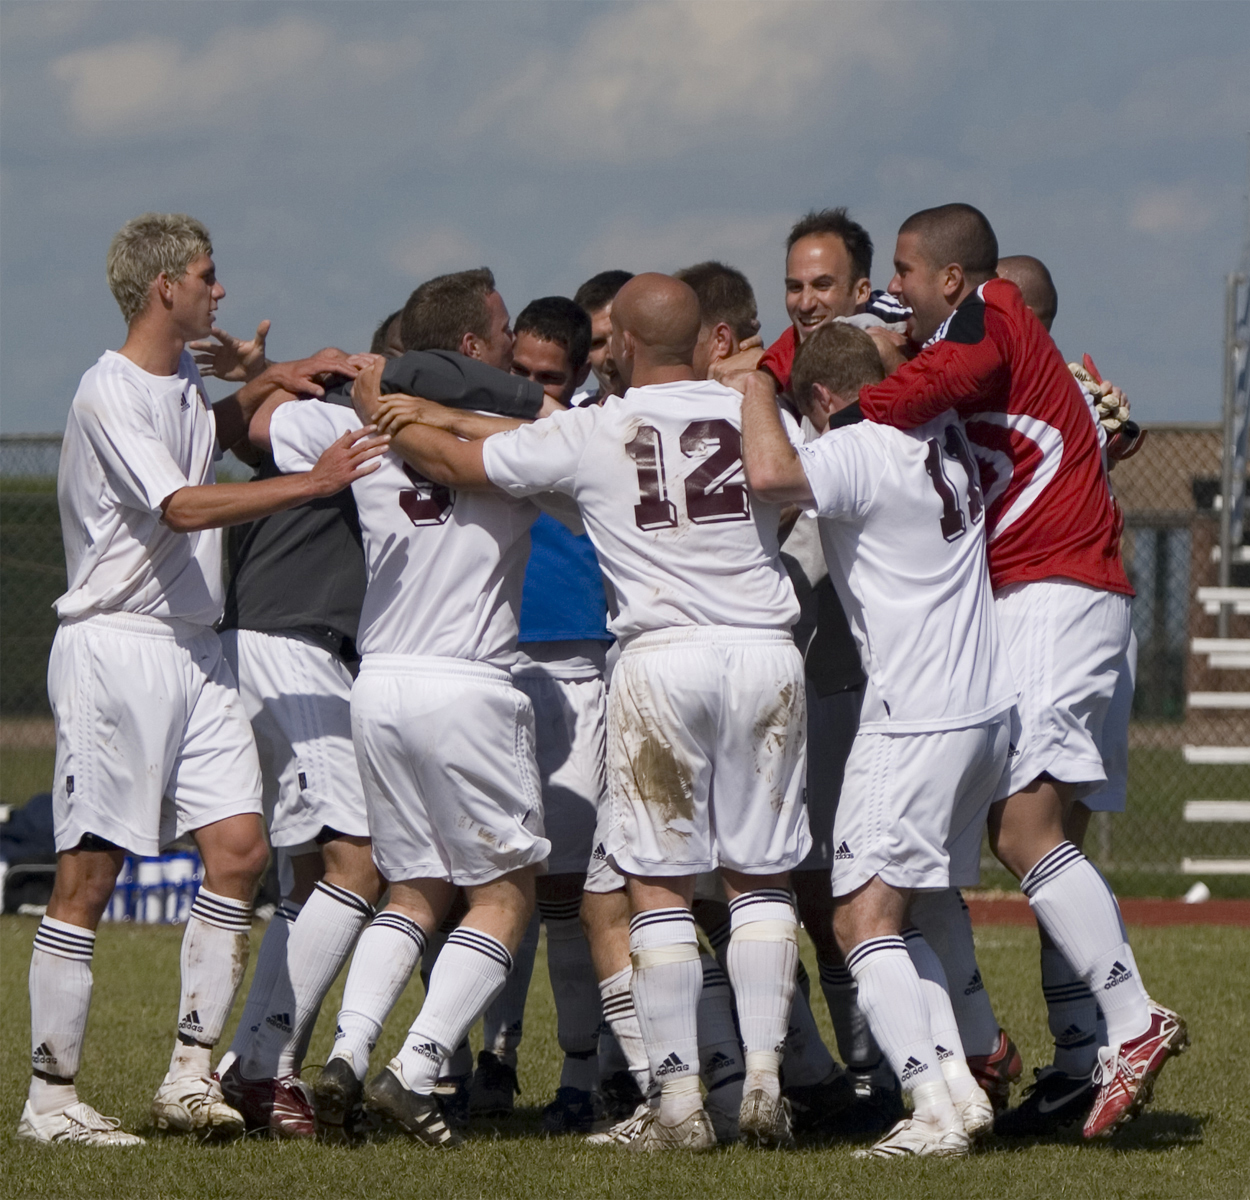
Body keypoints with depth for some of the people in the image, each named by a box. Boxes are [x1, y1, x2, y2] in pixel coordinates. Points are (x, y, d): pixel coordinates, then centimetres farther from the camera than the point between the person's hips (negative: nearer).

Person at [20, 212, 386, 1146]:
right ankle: (51, 1095, -3)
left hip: (195, 649, 9)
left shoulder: (186, 380, 15)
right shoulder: (110, 395, -12)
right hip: (114, 647, -9)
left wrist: (267, 386, 20)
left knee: (239, 849, -3)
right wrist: (313, 483, -24)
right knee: (89, 875, -6)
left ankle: (190, 1071, 0)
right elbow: (183, 506, -23)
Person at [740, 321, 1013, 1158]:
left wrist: (755, 385, -16)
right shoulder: (943, 437, 11)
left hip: (916, 724, -9)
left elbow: (771, 474, -33)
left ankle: (936, 1105, -19)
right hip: (989, 710, 9)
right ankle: (959, 1083, 6)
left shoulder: (858, 450, -13)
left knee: (864, 916, -8)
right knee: (898, 915, 15)